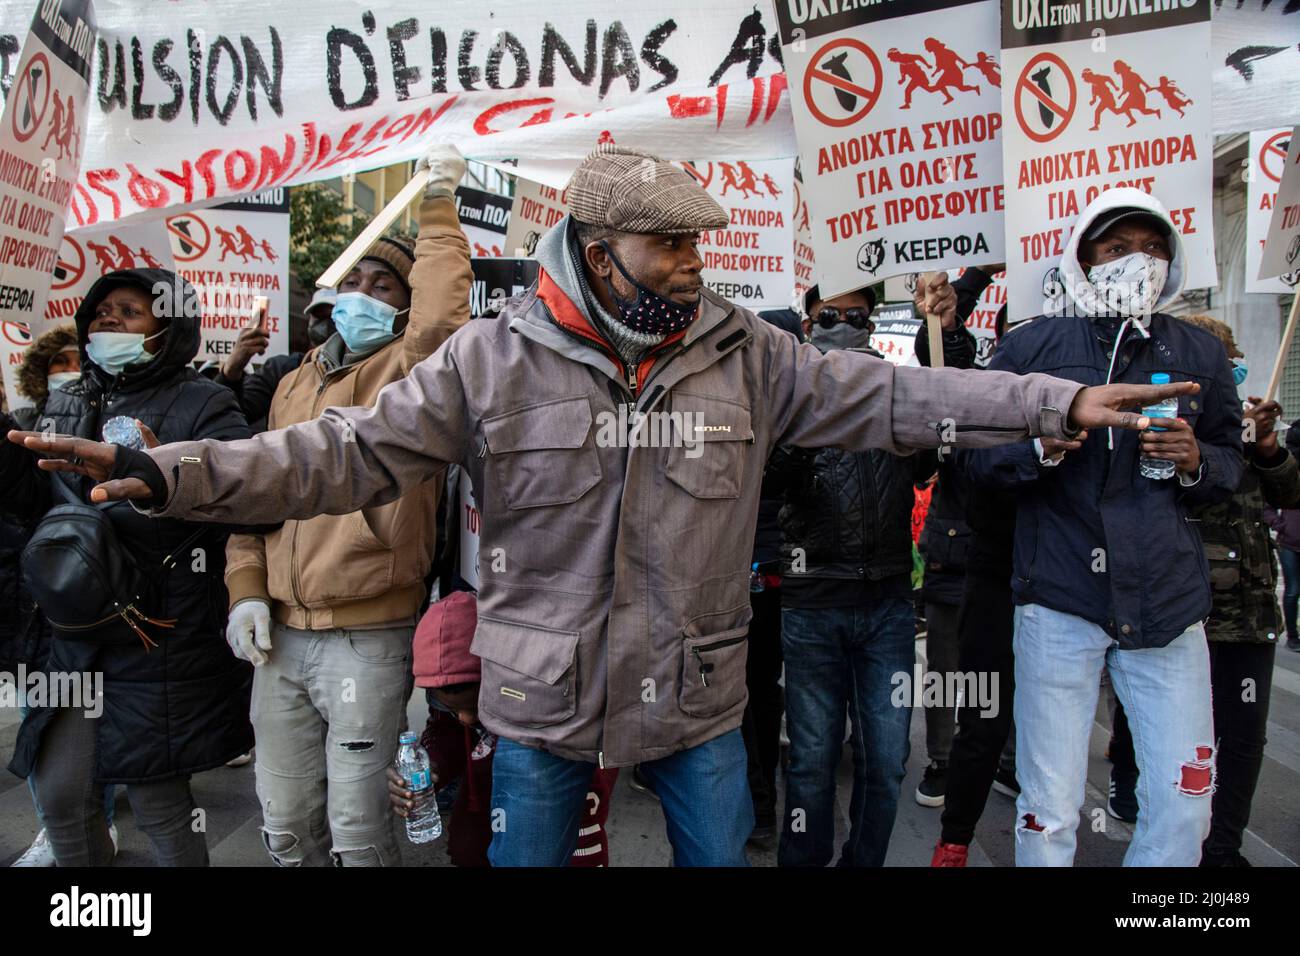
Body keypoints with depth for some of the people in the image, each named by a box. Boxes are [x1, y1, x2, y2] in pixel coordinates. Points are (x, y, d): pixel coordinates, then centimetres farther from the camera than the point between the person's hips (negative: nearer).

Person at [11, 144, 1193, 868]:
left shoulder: (744, 353, -5)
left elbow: (888, 397, -3)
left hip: (699, 694, 2)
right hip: (542, 699, -1)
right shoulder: (494, 358, -12)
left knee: (720, 853, 20)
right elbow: (356, 453, -13)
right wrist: (172, 473, -23)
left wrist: (1061, 402, -5)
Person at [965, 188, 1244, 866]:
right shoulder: (1030, 346, 4)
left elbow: (1231, 462, 21)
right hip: (1059, 601, -3)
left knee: (1184, 806, 6)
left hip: (1167, 601, 3)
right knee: (1050, 808, 2)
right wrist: (1042, 445, -16)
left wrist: (1196, 462, -1)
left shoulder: (1200, 354, 13)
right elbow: (978, 459, 4)